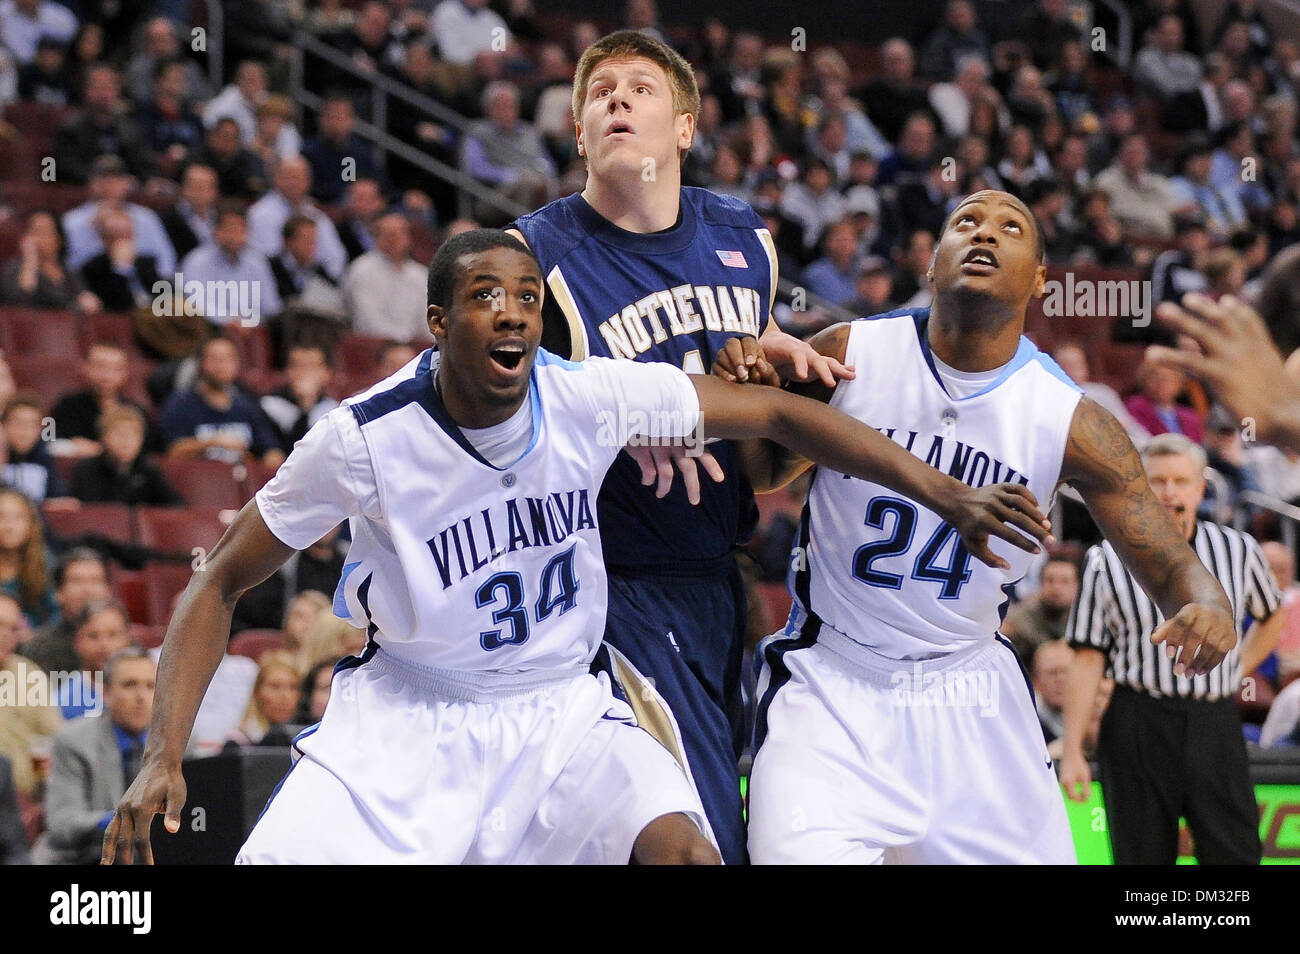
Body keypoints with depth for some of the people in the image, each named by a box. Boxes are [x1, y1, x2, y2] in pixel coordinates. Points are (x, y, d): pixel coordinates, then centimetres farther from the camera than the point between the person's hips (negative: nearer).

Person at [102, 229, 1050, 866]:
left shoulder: (591, 396, -15)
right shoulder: (364, 437, -18)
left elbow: (776, 412, -4)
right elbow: (222, 583, -9)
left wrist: (945, 493, -9)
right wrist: (163, 756, -20)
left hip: (562, 709, 1)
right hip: (405, 712, -1)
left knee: (681, 846, -27)